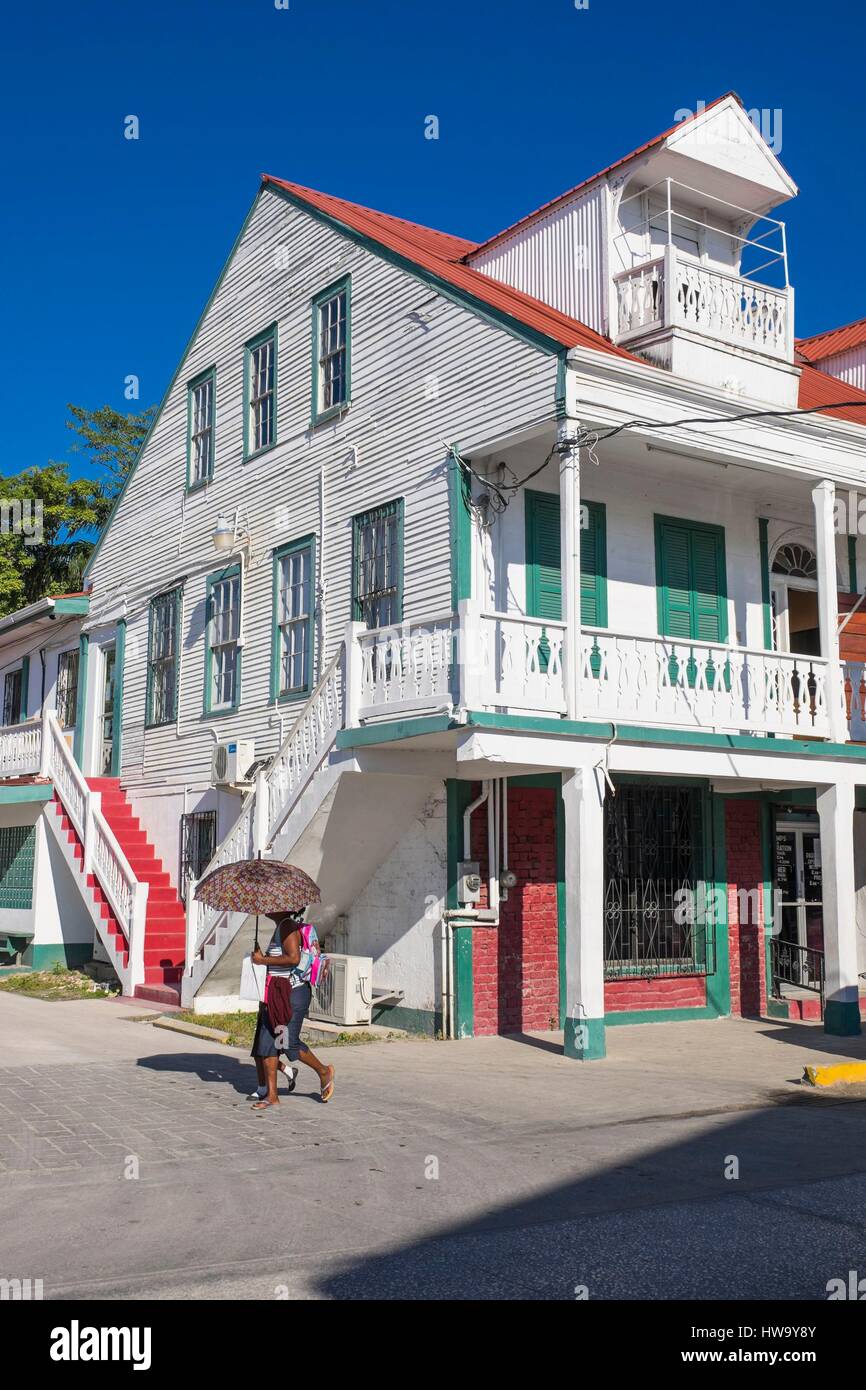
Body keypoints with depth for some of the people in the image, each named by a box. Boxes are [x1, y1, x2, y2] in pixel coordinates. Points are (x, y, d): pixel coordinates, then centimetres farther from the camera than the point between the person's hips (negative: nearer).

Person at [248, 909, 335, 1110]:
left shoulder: (288, 926, -14)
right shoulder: (281, 927, 16)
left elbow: (294, 958, -25)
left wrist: (263, 960, -18)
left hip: (293, 995, -10)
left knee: (289, 1042, -5)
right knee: (266, 1043, 4)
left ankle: (324, 1072, 17)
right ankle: (271, 1095, 8)